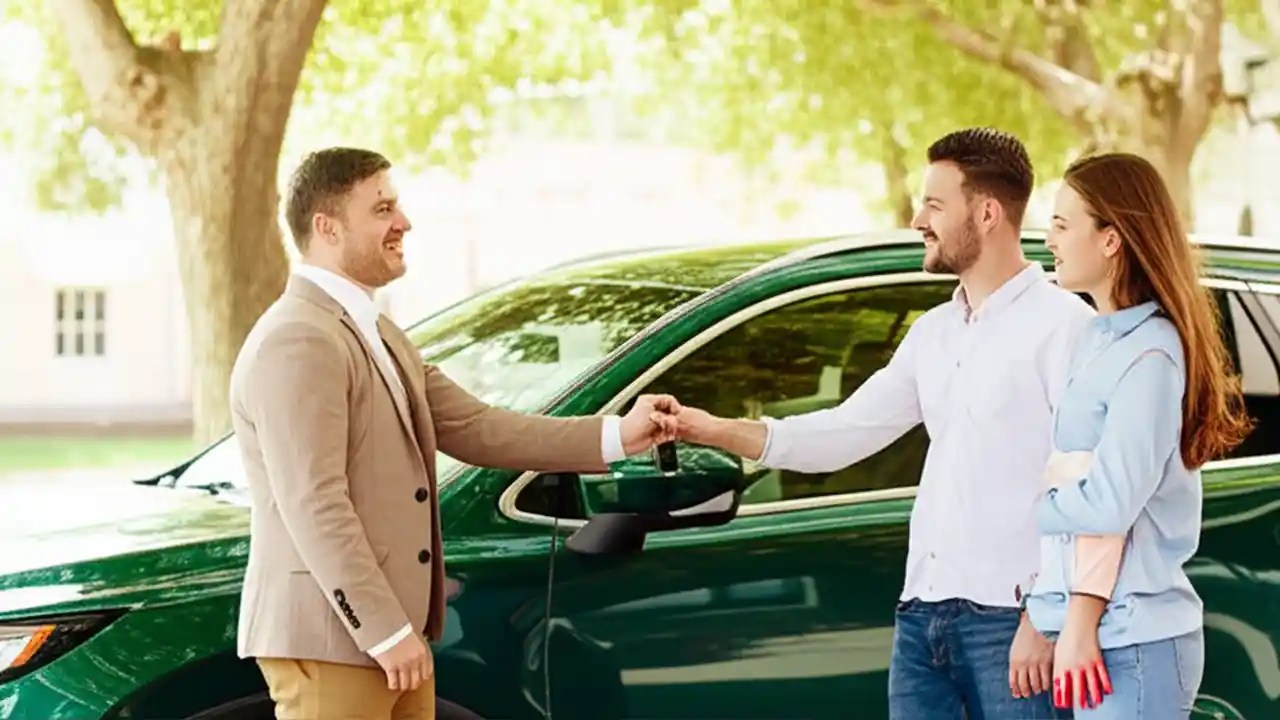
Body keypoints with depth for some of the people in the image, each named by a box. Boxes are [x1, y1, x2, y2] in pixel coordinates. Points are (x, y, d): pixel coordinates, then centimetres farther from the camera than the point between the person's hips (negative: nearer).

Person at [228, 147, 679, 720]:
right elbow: (313, 505, -22)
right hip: (329, 636, -10)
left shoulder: (376, 334, 18)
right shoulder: (296, 343, -17)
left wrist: (615, 436, 4)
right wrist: (387, 631, -22)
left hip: (390, 630, 10)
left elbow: (472, 426, 12)